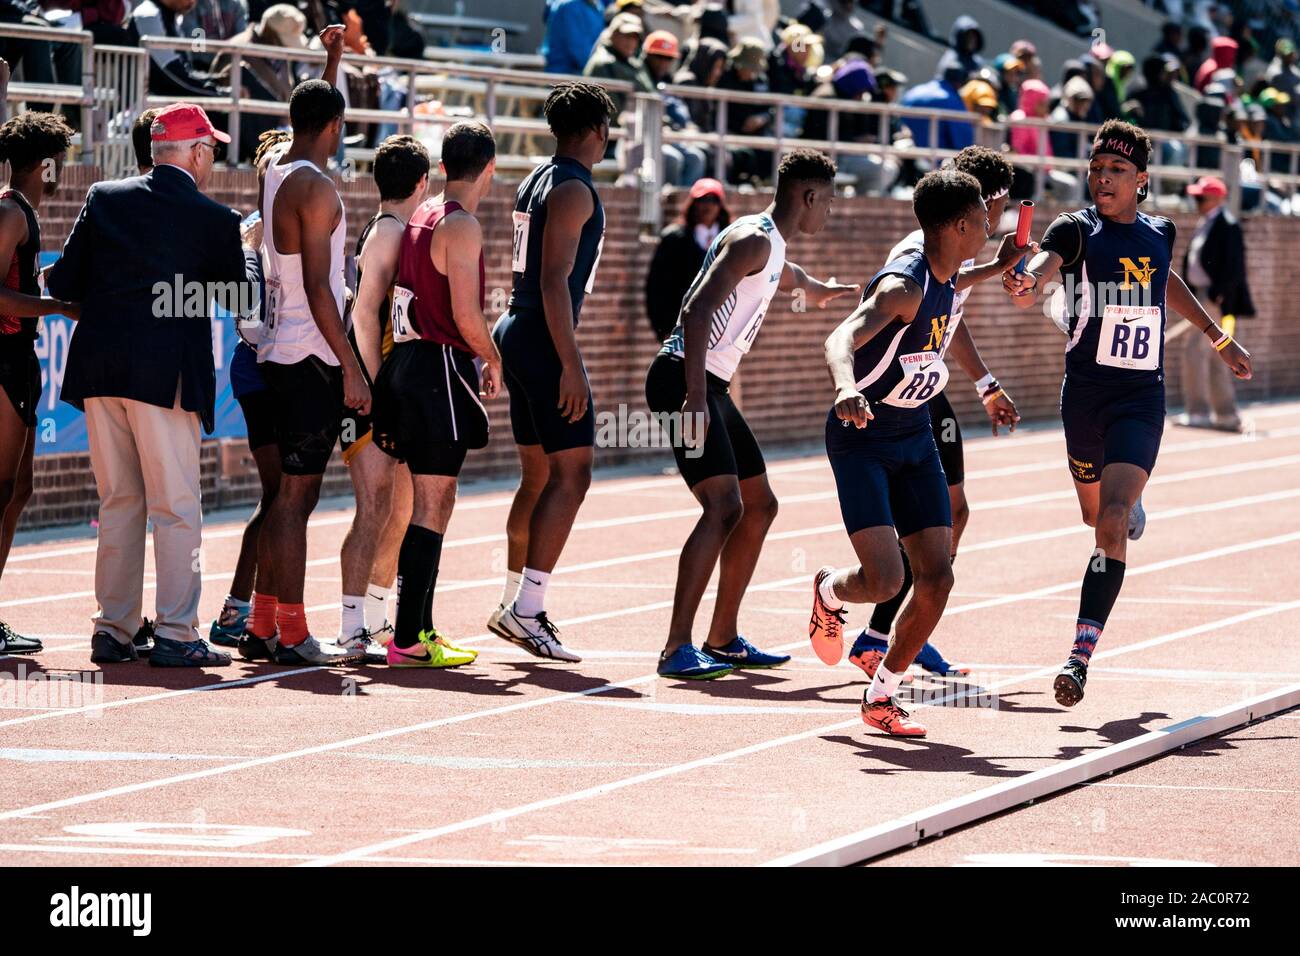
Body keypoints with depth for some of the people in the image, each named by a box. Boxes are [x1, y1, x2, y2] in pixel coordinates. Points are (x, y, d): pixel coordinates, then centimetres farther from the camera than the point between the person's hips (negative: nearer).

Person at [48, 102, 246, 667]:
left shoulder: (104, 199, 7)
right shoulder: (213, 219, -3)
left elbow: (62, 285, 6)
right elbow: (238, 297, 7)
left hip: (98, 367, 5)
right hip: (166, 371, -5)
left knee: (118, 503, 13)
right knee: (175, 508, 0)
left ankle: (112, 631, 14)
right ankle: (175, 635, -3)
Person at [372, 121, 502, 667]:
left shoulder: (420, 218, 15)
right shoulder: (461, 226, -12)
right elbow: (465, 314, -18)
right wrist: (494, 361, -2)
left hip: (406, 362, 9)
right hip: (440, 366, -9)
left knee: (428, 502, 15)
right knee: (432, 504, -8)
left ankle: (419, 627, 19)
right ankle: (409, 640, -10)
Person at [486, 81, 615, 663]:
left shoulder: (535, 182, 16)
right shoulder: (574, 190, -13)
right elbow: (555, 281, -20)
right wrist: (571, 365, -22)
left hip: (517, 332, 10)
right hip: (545, 341, -10)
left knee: (538, 476, 16)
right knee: (571, 473, -11)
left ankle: (513, 605, 21)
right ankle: (527, 610, -17)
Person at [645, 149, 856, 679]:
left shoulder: (771, 245, 18)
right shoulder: (754, 239, -14)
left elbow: (781, 273, 45)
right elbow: (696, 310, -25)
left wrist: (813, 287, 66)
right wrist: (695, 396, -32)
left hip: (710, 385, 11)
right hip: (688, 380, -11)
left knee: (759, 505, 15)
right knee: (724, 507, -20)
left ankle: (723, 640, 20)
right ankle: (676, 649, -22)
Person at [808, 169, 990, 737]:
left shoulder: (949, 280, 4)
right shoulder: (904, 285, -23)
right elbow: (841, 339, -40)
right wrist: (846, 388, -61)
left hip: (915, 440, 8)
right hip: (861, 439, -8)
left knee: (937, 577, -3)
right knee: (884, 580, -18)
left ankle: (881, 696, 13)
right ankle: (827, 592, 19)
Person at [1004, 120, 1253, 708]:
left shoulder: (1159, 234, 5)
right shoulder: (1076, 229, -7)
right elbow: (1044, 263, -29)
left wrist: (1219, 338, 35)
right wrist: (1027, 287, -52)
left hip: (1141, 399, 0)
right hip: (1084, 391, 0)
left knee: (1110, 525, -15)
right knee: (1095, 514, 19)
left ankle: (1081, 655, -17)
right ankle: (1131, 507, 59)